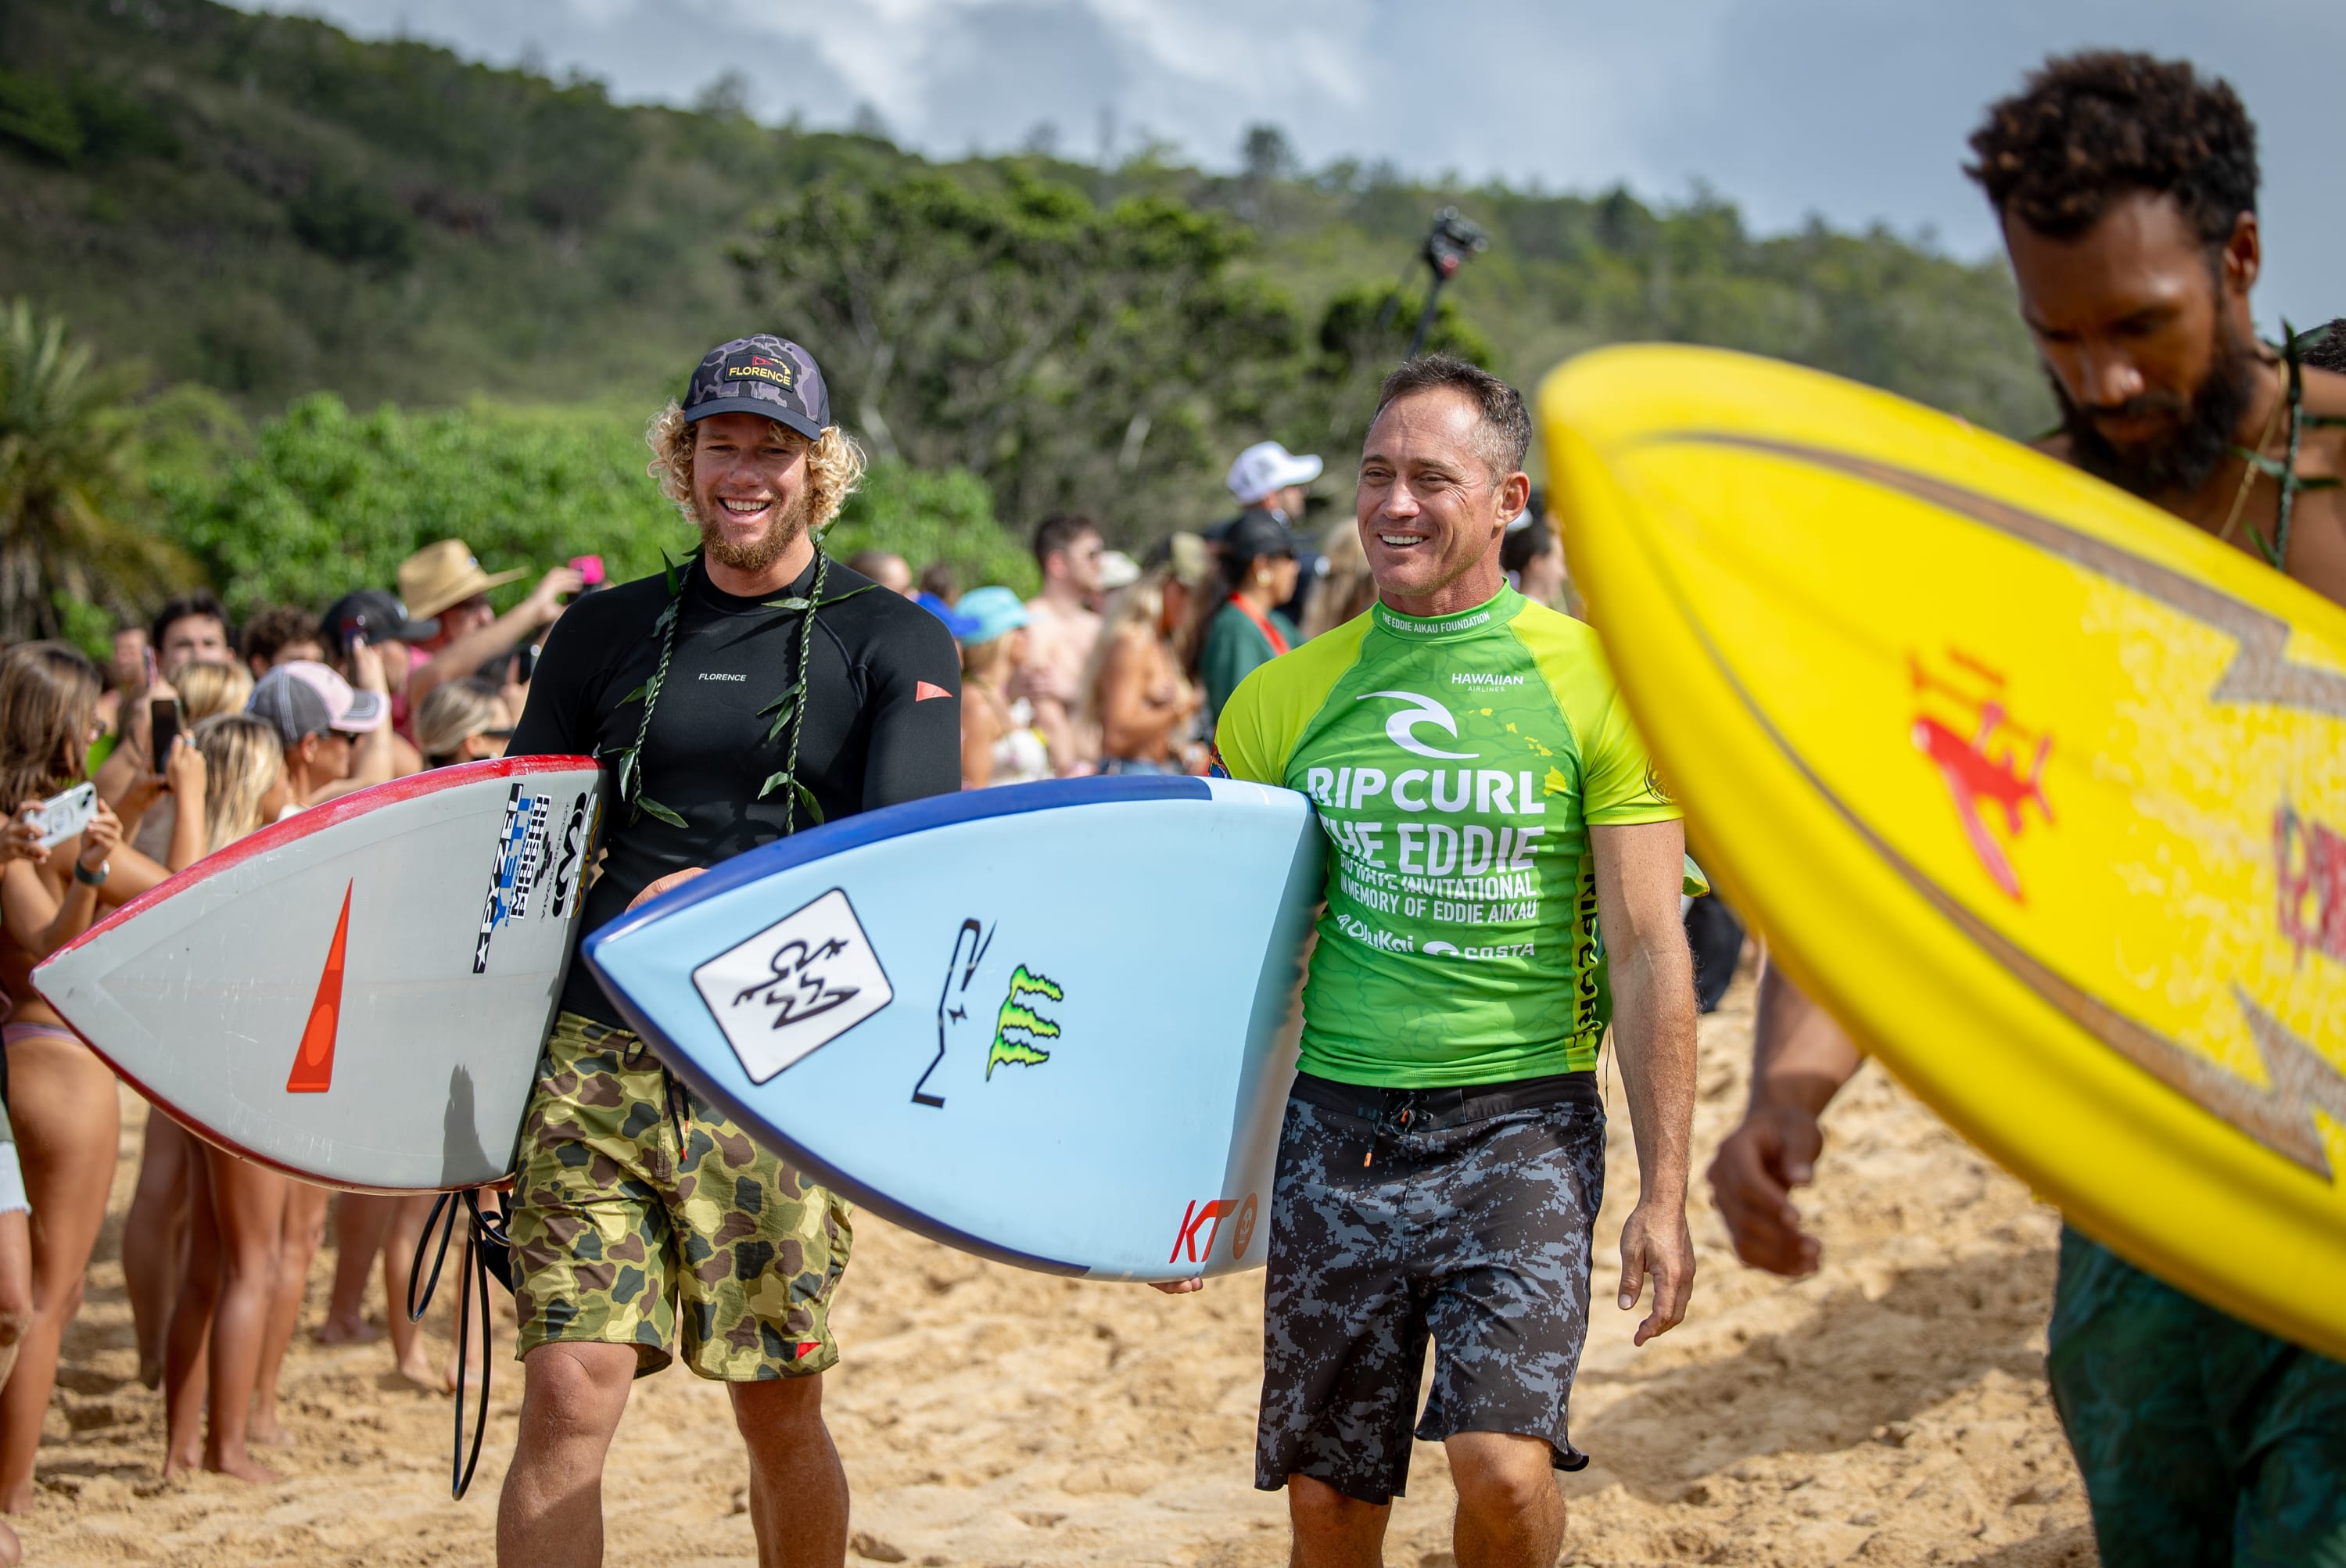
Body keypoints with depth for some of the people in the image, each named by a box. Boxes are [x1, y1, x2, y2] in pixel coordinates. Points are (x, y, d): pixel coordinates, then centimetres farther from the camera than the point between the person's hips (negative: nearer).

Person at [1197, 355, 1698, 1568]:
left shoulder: (1591, 683, -2)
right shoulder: (1287, 698, 6)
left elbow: (1649, 953, -2)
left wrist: (1664, 1191, -5)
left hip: (1522, 1118, -3)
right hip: (1334, 1122, 3)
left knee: (1503, 1467, -18)